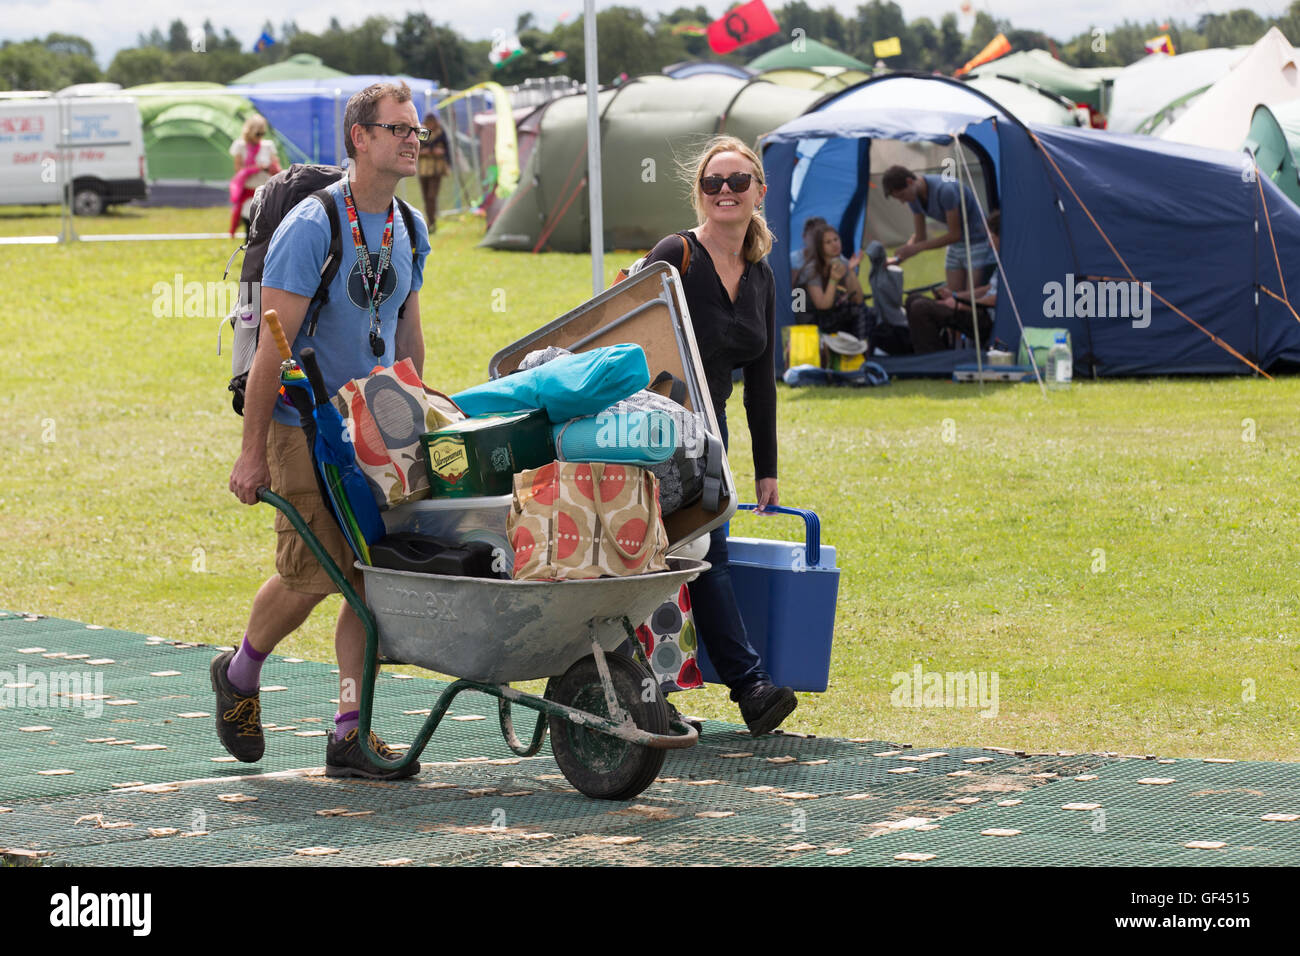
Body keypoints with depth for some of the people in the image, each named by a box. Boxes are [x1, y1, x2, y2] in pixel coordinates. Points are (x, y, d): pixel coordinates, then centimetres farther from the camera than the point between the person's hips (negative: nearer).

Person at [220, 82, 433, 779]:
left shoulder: (409, 233, 8)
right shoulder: (311, 228, -14)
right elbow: (274, 344, -15)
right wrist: (252, 452, -16)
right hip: (308, 428, -6)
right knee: (311, 574, -5)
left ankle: (349, 732, 2)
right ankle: (239, 675, 23)